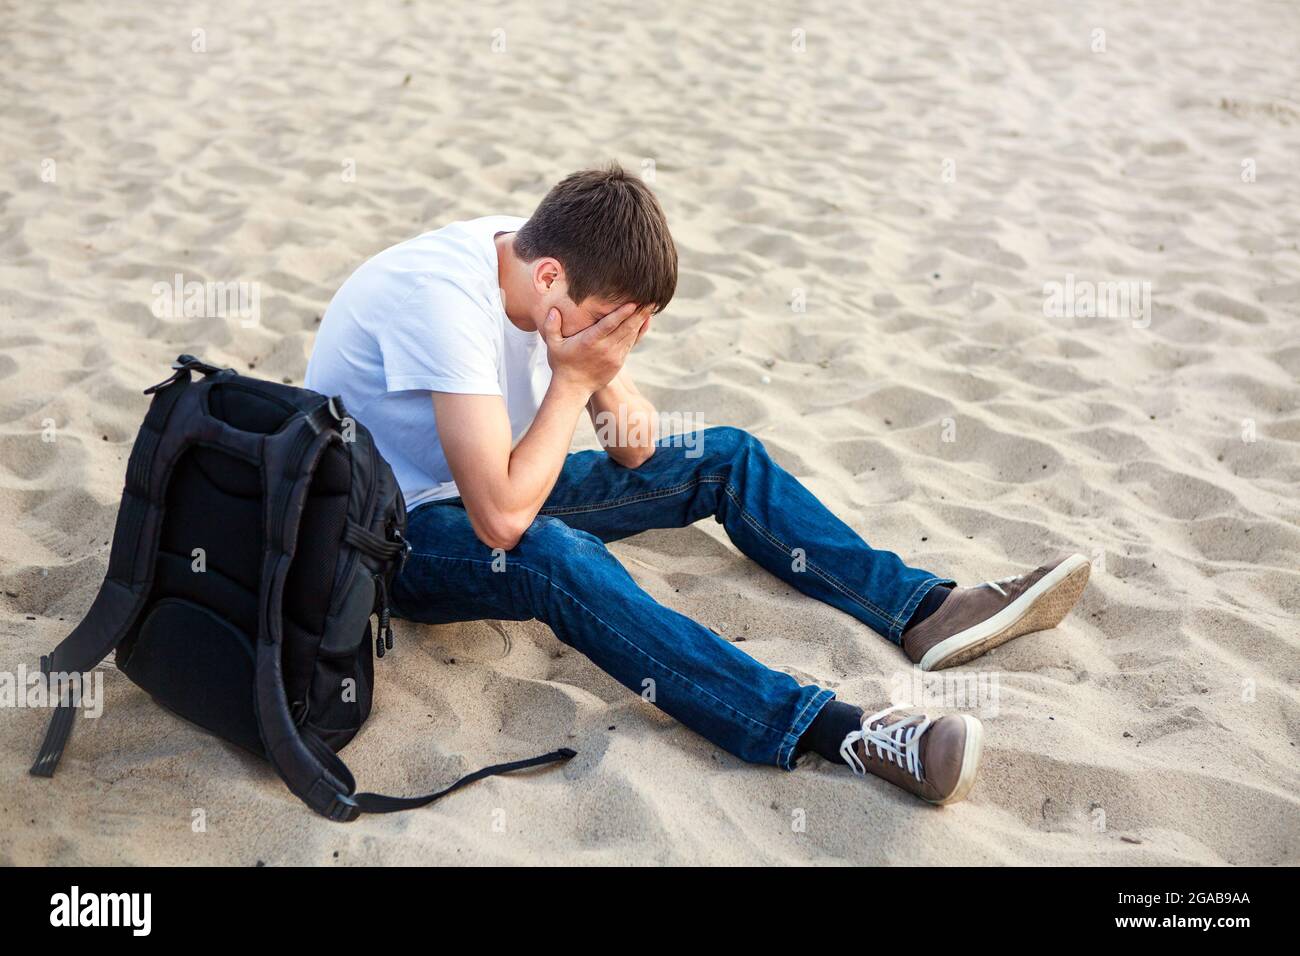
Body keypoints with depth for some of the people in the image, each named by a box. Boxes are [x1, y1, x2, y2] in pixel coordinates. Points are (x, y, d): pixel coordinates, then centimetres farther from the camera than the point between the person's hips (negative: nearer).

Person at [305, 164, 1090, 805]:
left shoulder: (528, 249, -8)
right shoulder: (445, 299, -32)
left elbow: (602, 369, 6)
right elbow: (502, 519, -37)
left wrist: (622, 401, -17)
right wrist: (575, 379, -28)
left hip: (483, 490, 9)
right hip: (391, 532, -8)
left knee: (725, 458, -2)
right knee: (557, 557, -41)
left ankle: (926, 610, -7)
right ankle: (830, 732, -46)